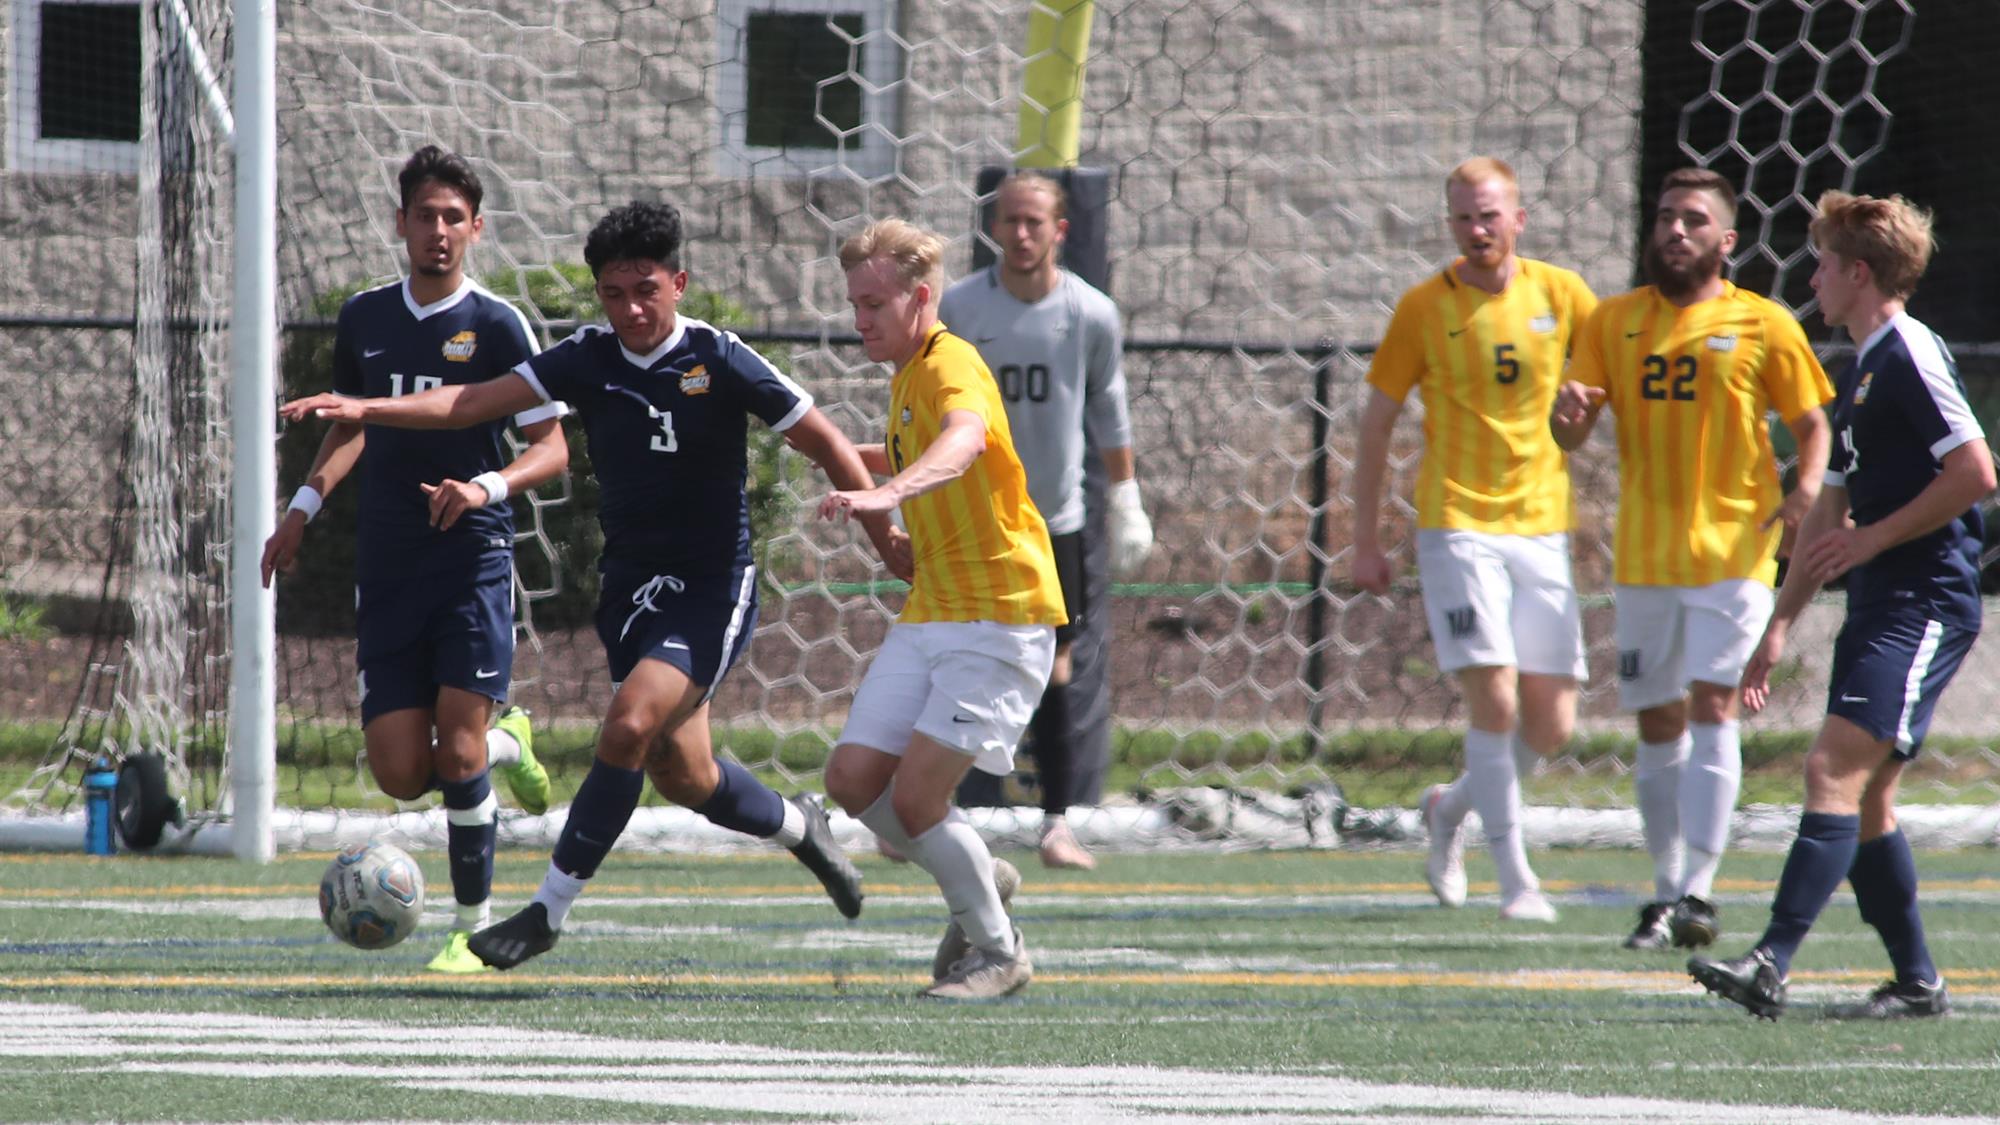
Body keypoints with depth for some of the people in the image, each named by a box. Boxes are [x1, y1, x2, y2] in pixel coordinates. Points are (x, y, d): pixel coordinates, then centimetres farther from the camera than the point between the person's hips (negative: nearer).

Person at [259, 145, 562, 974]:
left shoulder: (497, 325, -3)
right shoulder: (363, 318, 11)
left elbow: (552, 447, -3)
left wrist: (489, 486, -21)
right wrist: (304, 505, 15)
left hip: (473, 559, -4)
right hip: (388, 567, 4)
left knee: (457, 754, -13)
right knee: (400, 771, -3)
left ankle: (474, 927, 1)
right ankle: (507, 744, 29)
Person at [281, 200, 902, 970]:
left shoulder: (719, 361, -12)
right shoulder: (589, 360, -2)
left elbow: (823, 443, -5)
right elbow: (476, 401, -10)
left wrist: (890, 543, -4)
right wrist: (364, 410, -23)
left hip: (712, 588, -5)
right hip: (631, 585, 5)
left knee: (628, 728, -23)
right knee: (682, 775, 12)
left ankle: (550, 910, -15)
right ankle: (796, 826, 43)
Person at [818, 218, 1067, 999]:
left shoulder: (950, 366, -15)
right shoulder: (907, 376, 15)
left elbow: (963, 443, -40)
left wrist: (888, 491, -57)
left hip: (999, 618, -9)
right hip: (929, 613, 9)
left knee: (915, 794, -14)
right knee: (853, 780, 0)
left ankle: (998, 949, 5)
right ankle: (978, 884, 23)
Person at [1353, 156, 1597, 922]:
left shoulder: (1559, 294, 3)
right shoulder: (1425, 308, -2)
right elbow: (1376, 424, 5)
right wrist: (1366, 541, 3)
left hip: (1542, 525, 3)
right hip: (1457, 527, -3)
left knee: (1551, 726, 0)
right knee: (1494, 699, -15)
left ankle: (1451, 807, 29)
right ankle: (1515, 878, -5)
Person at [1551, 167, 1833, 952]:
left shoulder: (1762, 325, 1)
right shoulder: (1614, 322, 9)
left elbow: (1812, 421, 5)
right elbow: (1571, 433, 6)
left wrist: (1807, 486, -15)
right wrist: (1569, 411, -18)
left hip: (1732, 553, -4)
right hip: (1644, 557, 4)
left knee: (1711, 708, -14)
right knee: (1657, 725, 8)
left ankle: (1696, 893, -18)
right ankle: (1666, 894, 18)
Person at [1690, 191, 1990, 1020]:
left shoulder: (1911, 355, -11)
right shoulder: (1860, 374, 20)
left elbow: (1975, 474, -19)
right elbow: (1833, 511, 26)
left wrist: (1872, 539, -13)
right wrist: (1780, 625, 24)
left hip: (1925, 602, -10)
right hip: (1879, 608, 10)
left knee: (1836, 769, -19)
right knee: (1864, 797, 10)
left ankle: (1772, 965, -28)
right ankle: (1916, 982, 17)